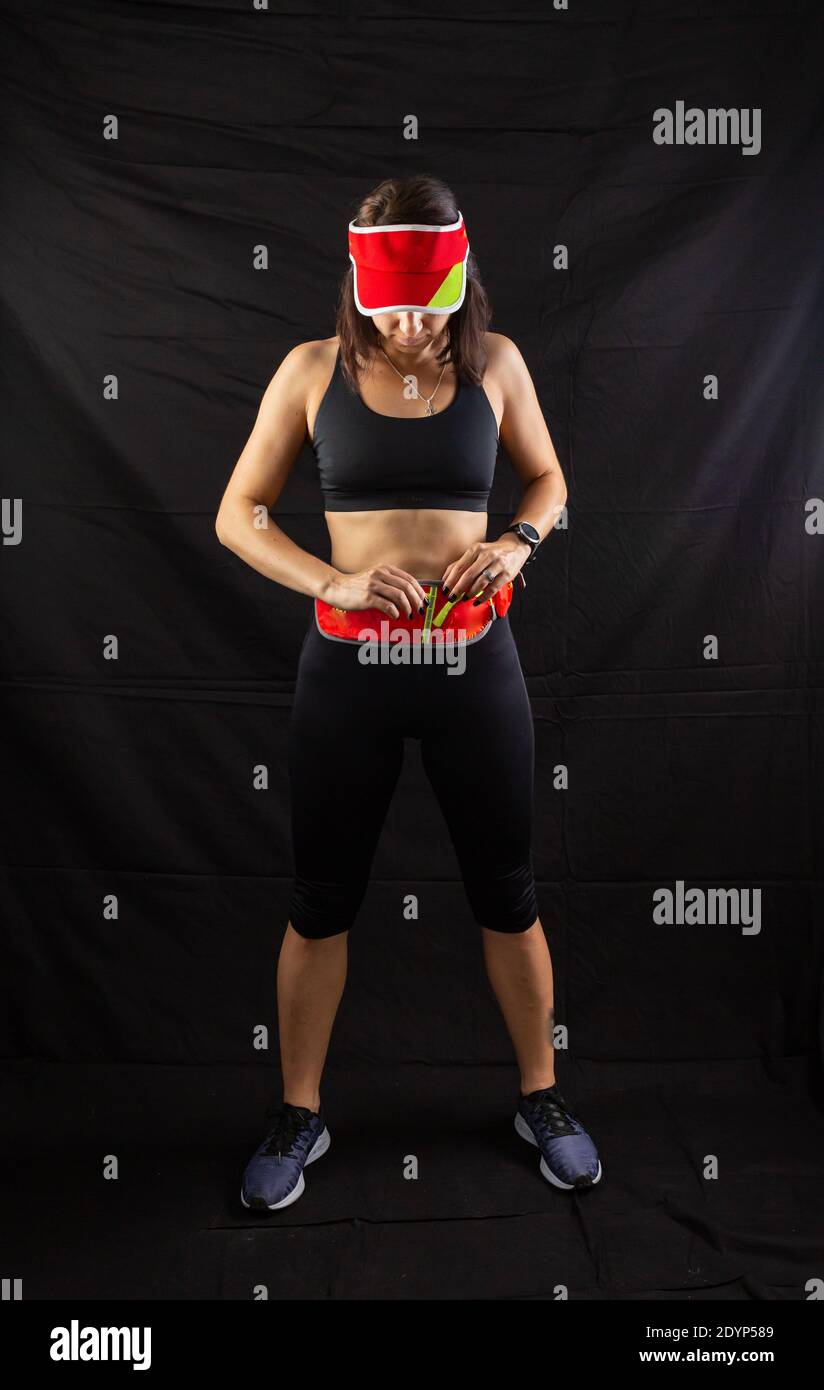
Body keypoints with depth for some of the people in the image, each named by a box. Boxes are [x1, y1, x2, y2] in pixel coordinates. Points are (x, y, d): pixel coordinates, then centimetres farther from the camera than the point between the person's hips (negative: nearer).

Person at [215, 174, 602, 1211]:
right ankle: (299, 1115, 33)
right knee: (322, 902, 10)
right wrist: (333, 581, -15)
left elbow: (548, 478, 16)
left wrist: (519, 542, -7)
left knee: (506, 894, 12)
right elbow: (237, 515, 2)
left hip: (474, 661, 1)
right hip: (347, 667, 0)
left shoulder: (493, 363, 3)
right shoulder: (314, 370, 0)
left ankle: (540, 1097, 36)